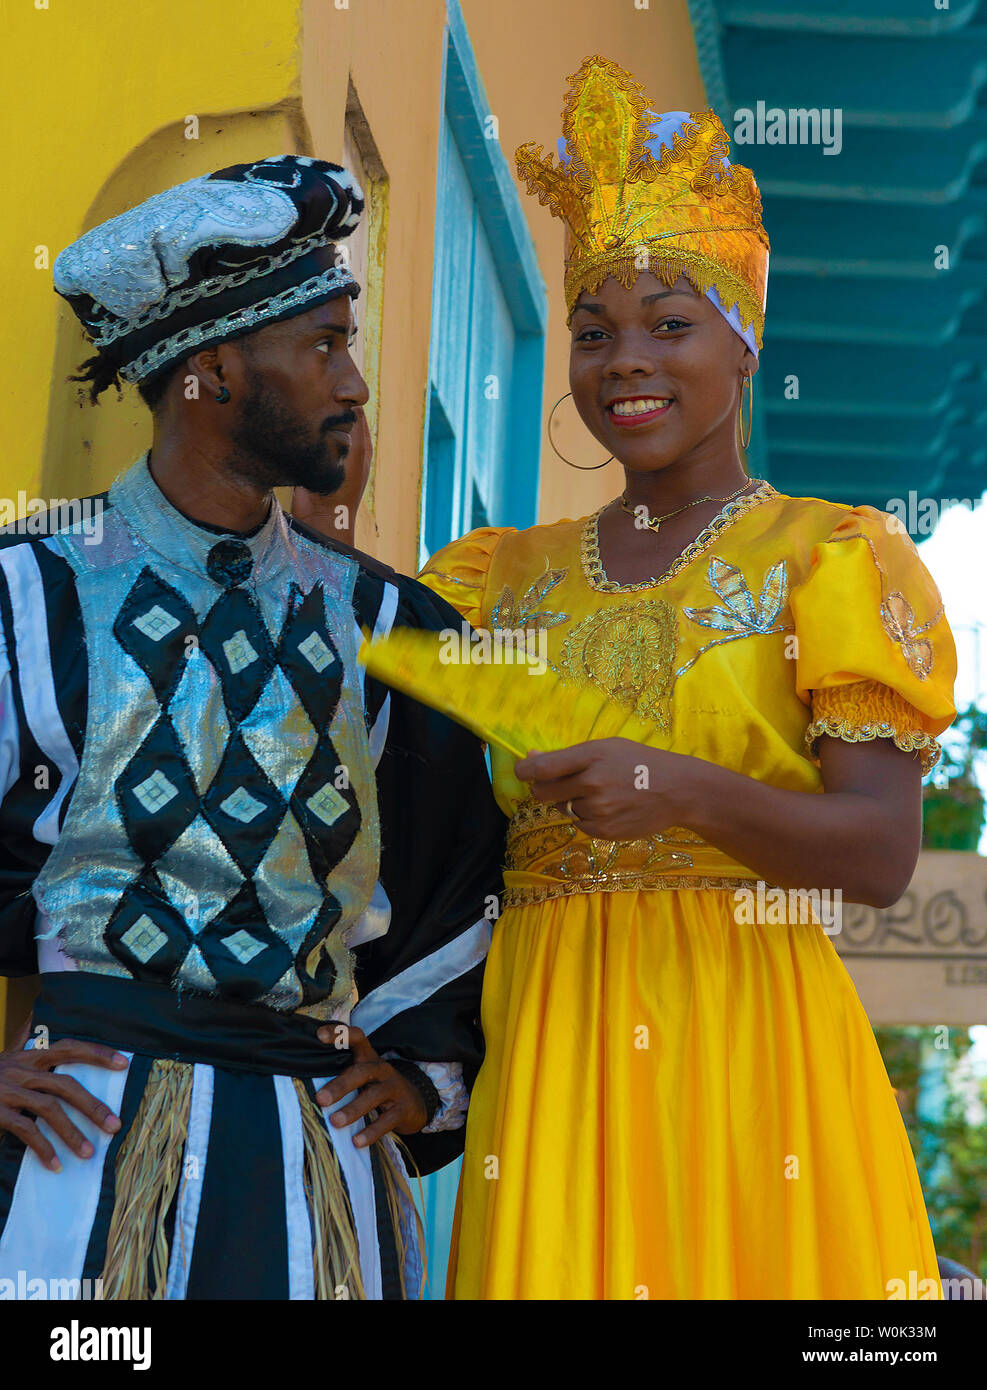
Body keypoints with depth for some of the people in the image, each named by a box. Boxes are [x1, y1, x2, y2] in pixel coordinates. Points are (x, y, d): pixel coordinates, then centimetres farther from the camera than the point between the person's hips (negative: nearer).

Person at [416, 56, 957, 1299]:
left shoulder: (831, 556, 2)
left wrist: (681, 788, -24)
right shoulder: (506, 576, 15)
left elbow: (883, 854, -8)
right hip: (544, 1052, 3)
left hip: (753, 1044, -3)